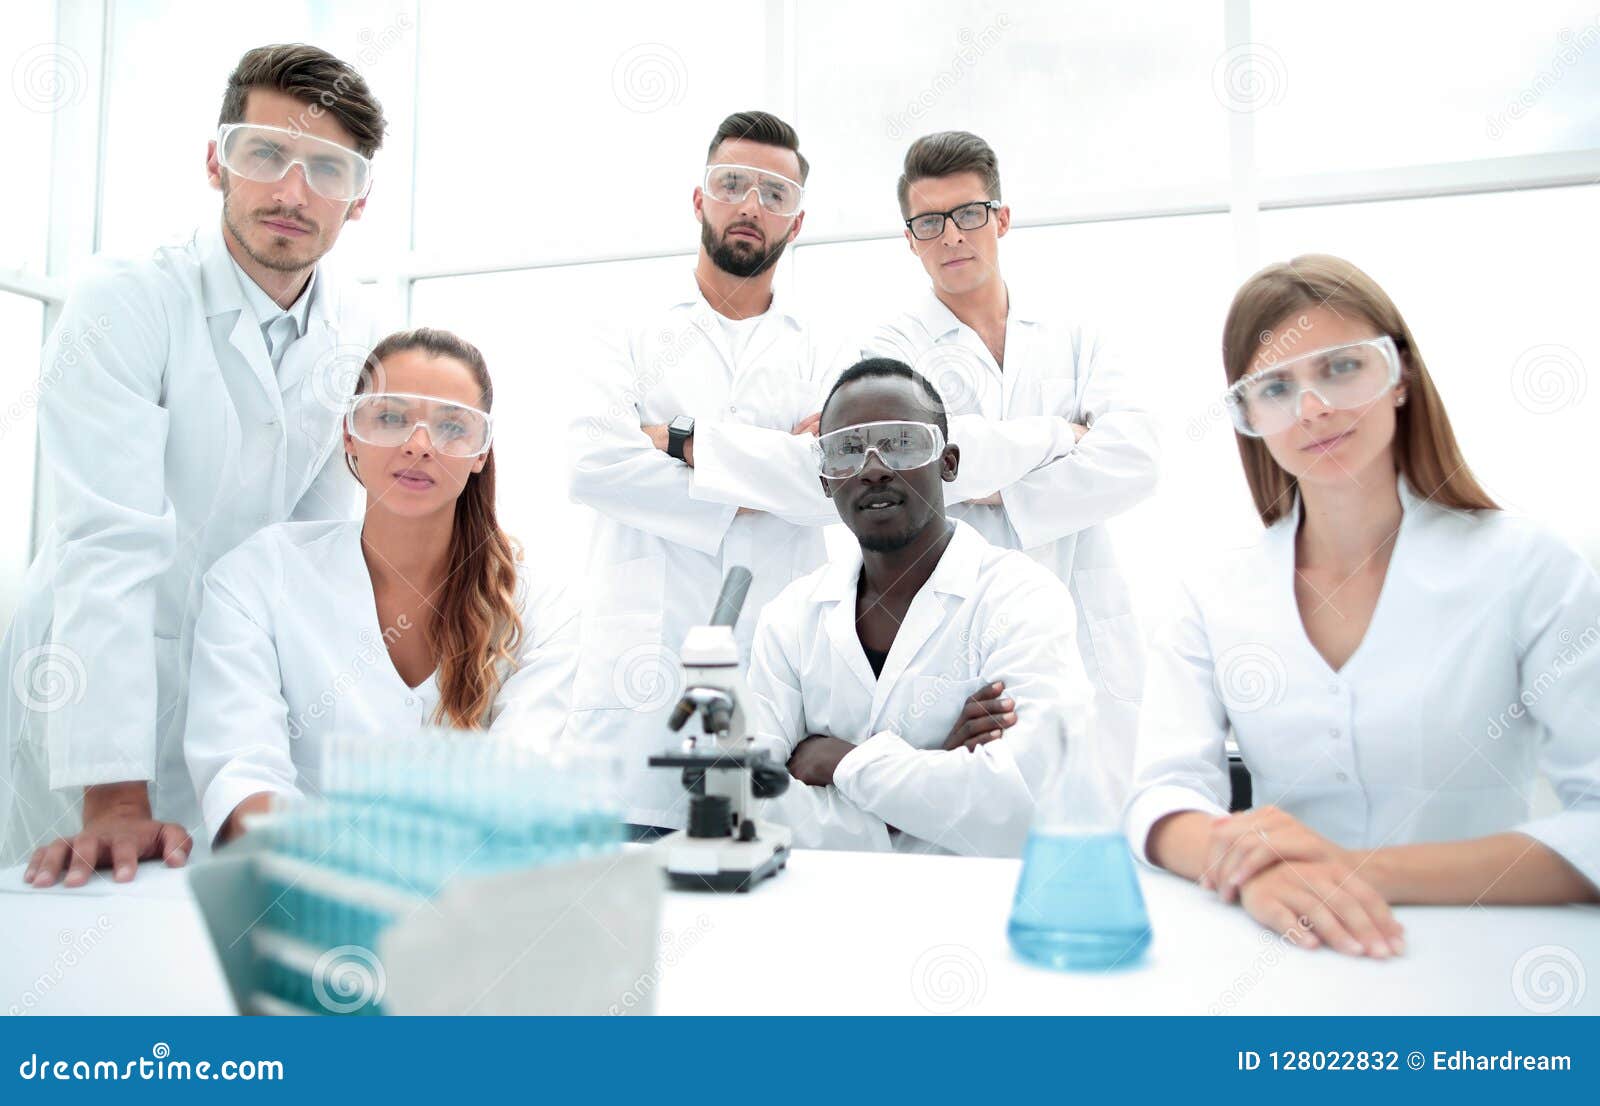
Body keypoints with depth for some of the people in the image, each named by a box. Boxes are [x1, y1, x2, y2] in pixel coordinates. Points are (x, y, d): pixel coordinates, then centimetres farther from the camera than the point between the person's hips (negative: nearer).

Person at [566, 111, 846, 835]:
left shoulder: (820, 361, 15)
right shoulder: (635, 341, 14)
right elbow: (591, 464, -4)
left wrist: (686, 442, -7)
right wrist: (750, 493, -7)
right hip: (644, 664, 0)